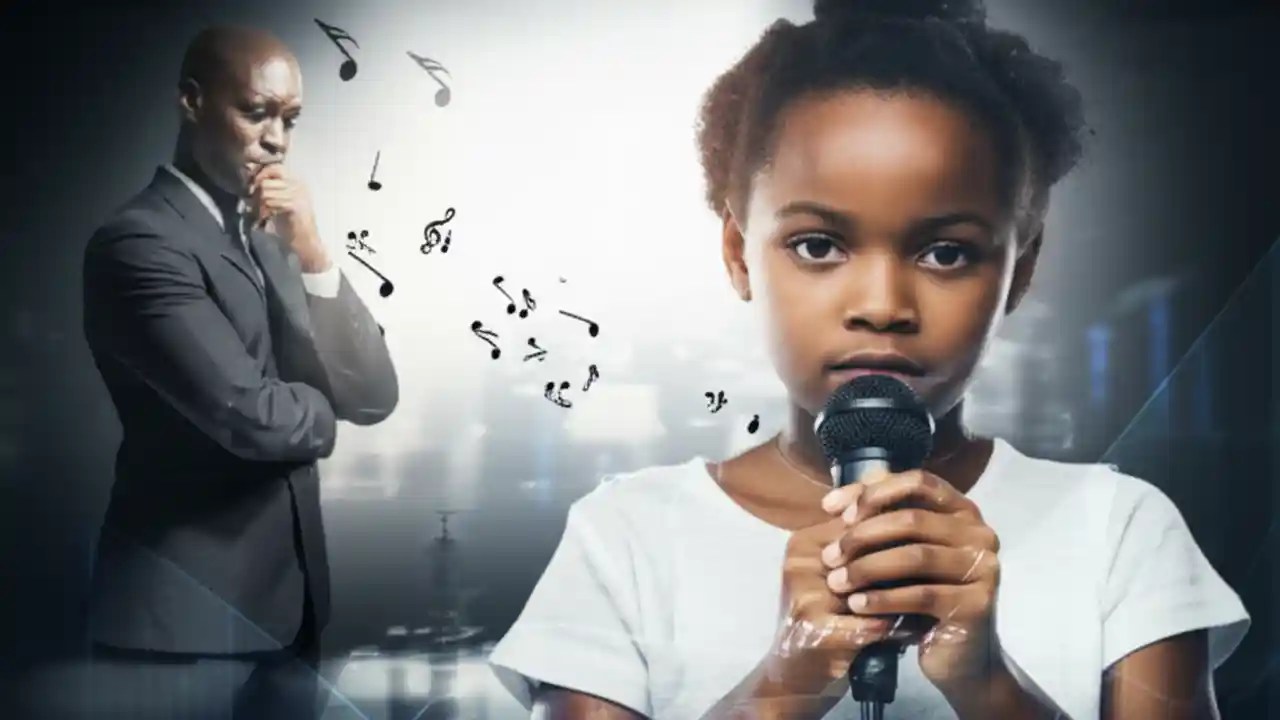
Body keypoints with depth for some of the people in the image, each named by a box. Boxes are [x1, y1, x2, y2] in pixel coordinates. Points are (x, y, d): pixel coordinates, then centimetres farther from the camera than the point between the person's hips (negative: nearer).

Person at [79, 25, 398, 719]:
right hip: (183, 616, -7)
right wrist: (318, 406, 0)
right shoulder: (138, 240, -13)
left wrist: (311, 253, -8)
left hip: (284, 606, 7)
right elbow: (251, 416, -22)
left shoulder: (270, 241, 13)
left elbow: (374, 397, 4)